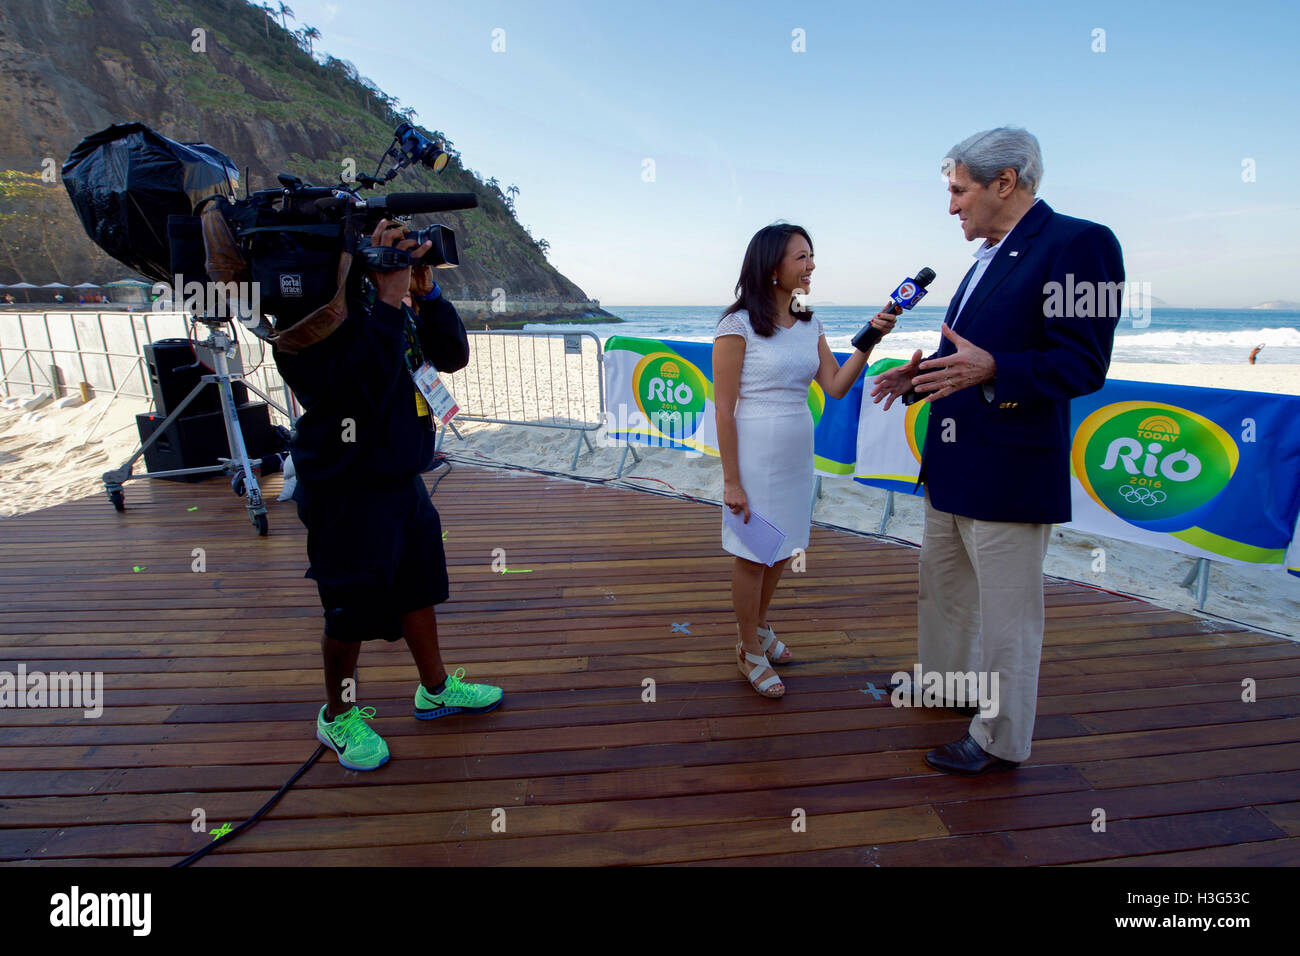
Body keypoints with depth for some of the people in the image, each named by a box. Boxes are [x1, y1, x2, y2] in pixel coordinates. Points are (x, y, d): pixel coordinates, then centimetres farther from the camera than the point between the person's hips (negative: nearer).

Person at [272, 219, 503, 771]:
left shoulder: (377, 296, 5)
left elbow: (453, 356, 2)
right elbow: (364, 387, -33)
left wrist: (426, 292, -11)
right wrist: (390, 300, -30)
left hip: (403, 480, 8)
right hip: (347, 493, -7)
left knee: (419, 588, 19)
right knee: (351, 614, 8)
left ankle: (435, 689, 40)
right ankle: (338, 717, 33)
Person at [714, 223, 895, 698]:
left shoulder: (809, 325, 9)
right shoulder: (738, 325, -12)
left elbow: (835, 386, 4)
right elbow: (724, 408, -14)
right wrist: (731, 481, -16)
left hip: (798, 454, 7)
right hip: (755, 455, -6)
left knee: (781, 549, 17)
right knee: (752, 555, 6)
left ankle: (757, 624, 42)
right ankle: (750, 652, 25)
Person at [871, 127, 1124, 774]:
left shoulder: (1078, 243, -13)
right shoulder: (988, 258, 16)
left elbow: (1081, 366, -19)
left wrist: (990, 369, -34)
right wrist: (919, 378, 8)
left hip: (1008, 472, -10)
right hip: (951, 466, 10)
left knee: (1007, 612, 4)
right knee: (941, 587, 22)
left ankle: (999, 742, 21)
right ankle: (943, 683, 43)